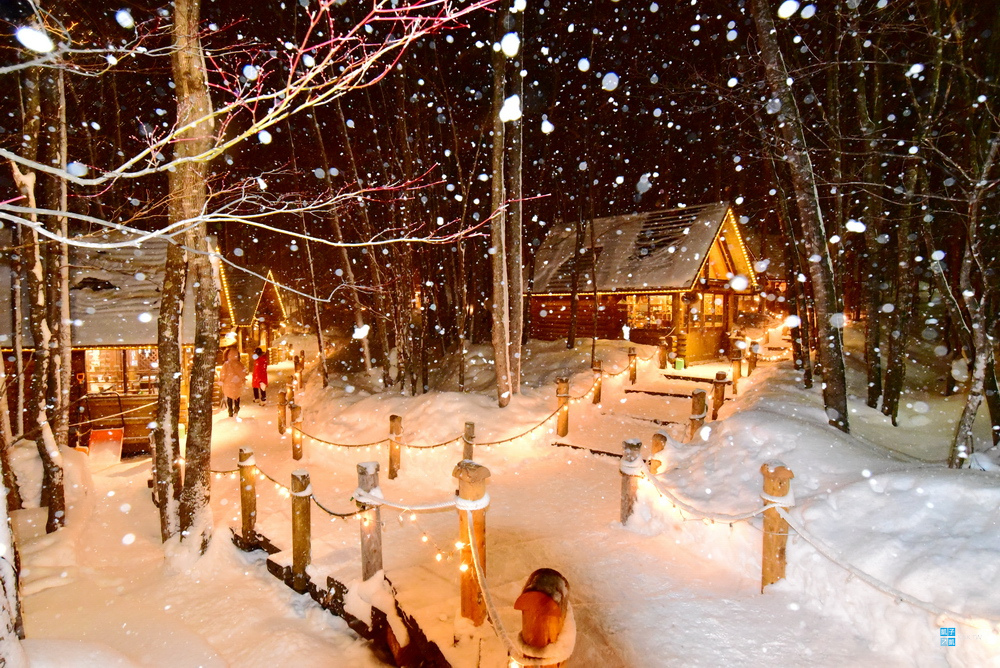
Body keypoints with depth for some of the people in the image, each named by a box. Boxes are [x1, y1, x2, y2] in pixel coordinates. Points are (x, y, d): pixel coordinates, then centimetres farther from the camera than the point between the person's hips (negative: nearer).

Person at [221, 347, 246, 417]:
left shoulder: (226, 364, -16)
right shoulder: (240, 364, -10)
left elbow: (223, 375, -9)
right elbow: (243, 374, -1)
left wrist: (222, 380, 10)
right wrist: (242, 380, 18)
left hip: (228, 384, -1)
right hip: (238, 384, 2)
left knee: (229, 398, 12)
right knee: (237, 397, 20)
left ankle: (231, 412, 14)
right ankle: (236, 410, 21)